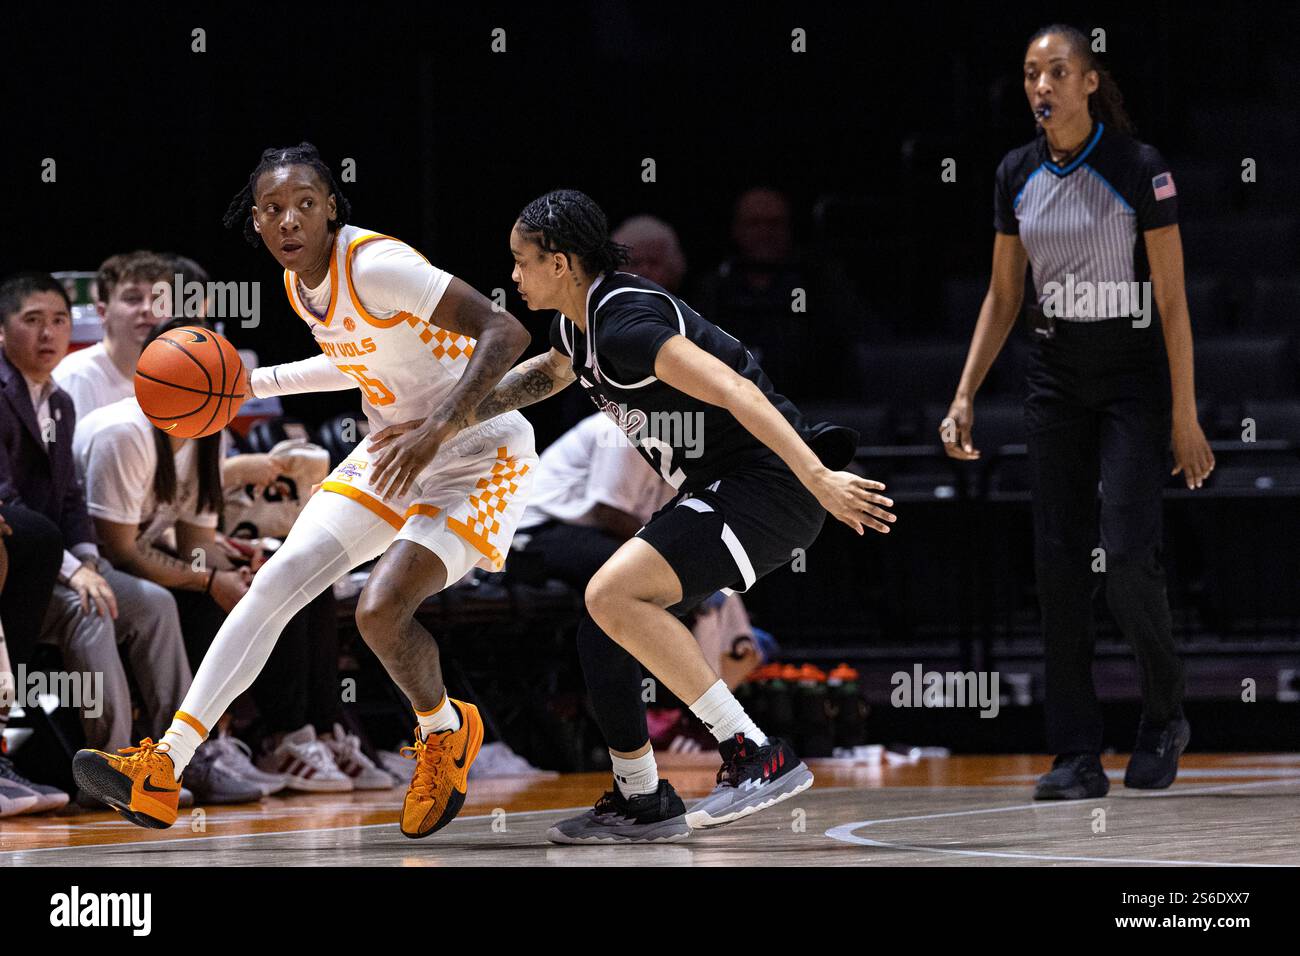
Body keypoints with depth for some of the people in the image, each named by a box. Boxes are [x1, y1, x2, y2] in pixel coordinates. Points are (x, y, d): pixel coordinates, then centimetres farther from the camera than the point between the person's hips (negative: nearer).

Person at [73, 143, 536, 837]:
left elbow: (504, 333, -29)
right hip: (394, 453, 8)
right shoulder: (300, 284, 3)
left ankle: (446, 734, 9)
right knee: (276, 582, -4)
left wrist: (438, 428, -38)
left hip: (477, 452, -8)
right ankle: (161, 771, -6)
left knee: (381, 609, -25)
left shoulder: (375, 265, -24)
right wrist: (255, 382, 15)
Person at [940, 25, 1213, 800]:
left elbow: (1173, 299, -11)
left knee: (1127, 554, -15)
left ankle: (1166, 717, 9)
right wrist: (966, 397, 4)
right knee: (1059, 563, -2)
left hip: (1135, 376, -5)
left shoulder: (1139, 168, -11)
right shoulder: (1018, 175, 4)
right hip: (1057, 379, 5)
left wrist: (1185, 415, -13)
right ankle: (1079, 755, 1)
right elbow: (1002, 299, 12)